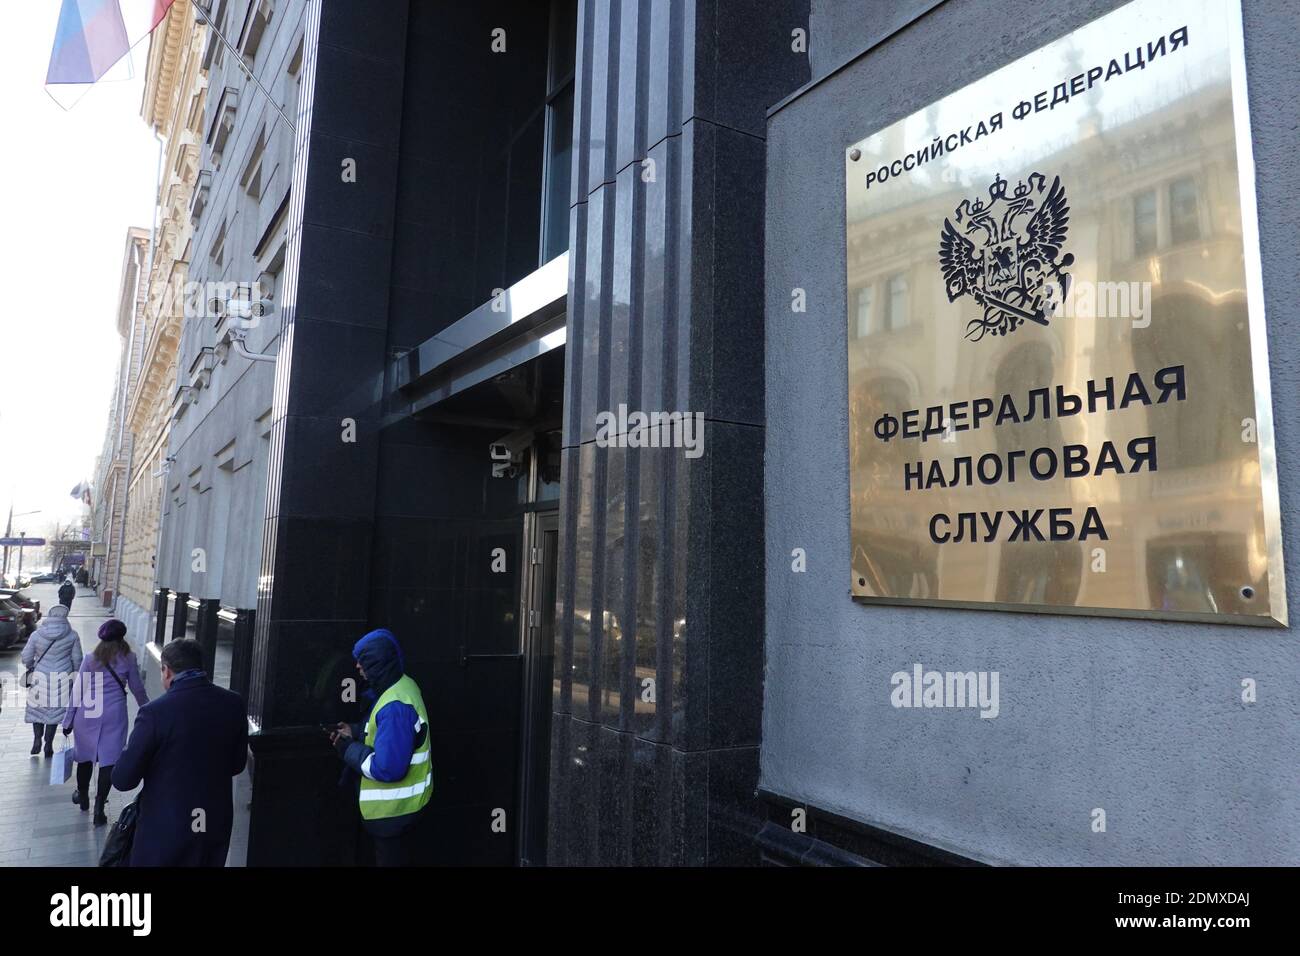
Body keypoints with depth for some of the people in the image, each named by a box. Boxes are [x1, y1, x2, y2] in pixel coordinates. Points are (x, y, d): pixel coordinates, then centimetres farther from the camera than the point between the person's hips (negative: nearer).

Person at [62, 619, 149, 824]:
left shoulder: (90, 658, 0)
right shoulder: (128, 659, -2)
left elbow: (78, 690, 0)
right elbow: (138, 689, 6)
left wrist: (69, 720, 8)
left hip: (88, 714, 2)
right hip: (114, 715, -2)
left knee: (86, 756, 19)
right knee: (109, 760, 3)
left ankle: (83, 796, 39)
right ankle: (99, 808, 2)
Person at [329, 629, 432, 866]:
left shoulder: (395, 706, -31)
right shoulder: (401, 685, 0)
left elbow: (387, 768, -31)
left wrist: (348, 749, -19)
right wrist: (356, 733, 2)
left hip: (393, 807, -9)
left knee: (389, 858, 9)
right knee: (397, 856, 25)